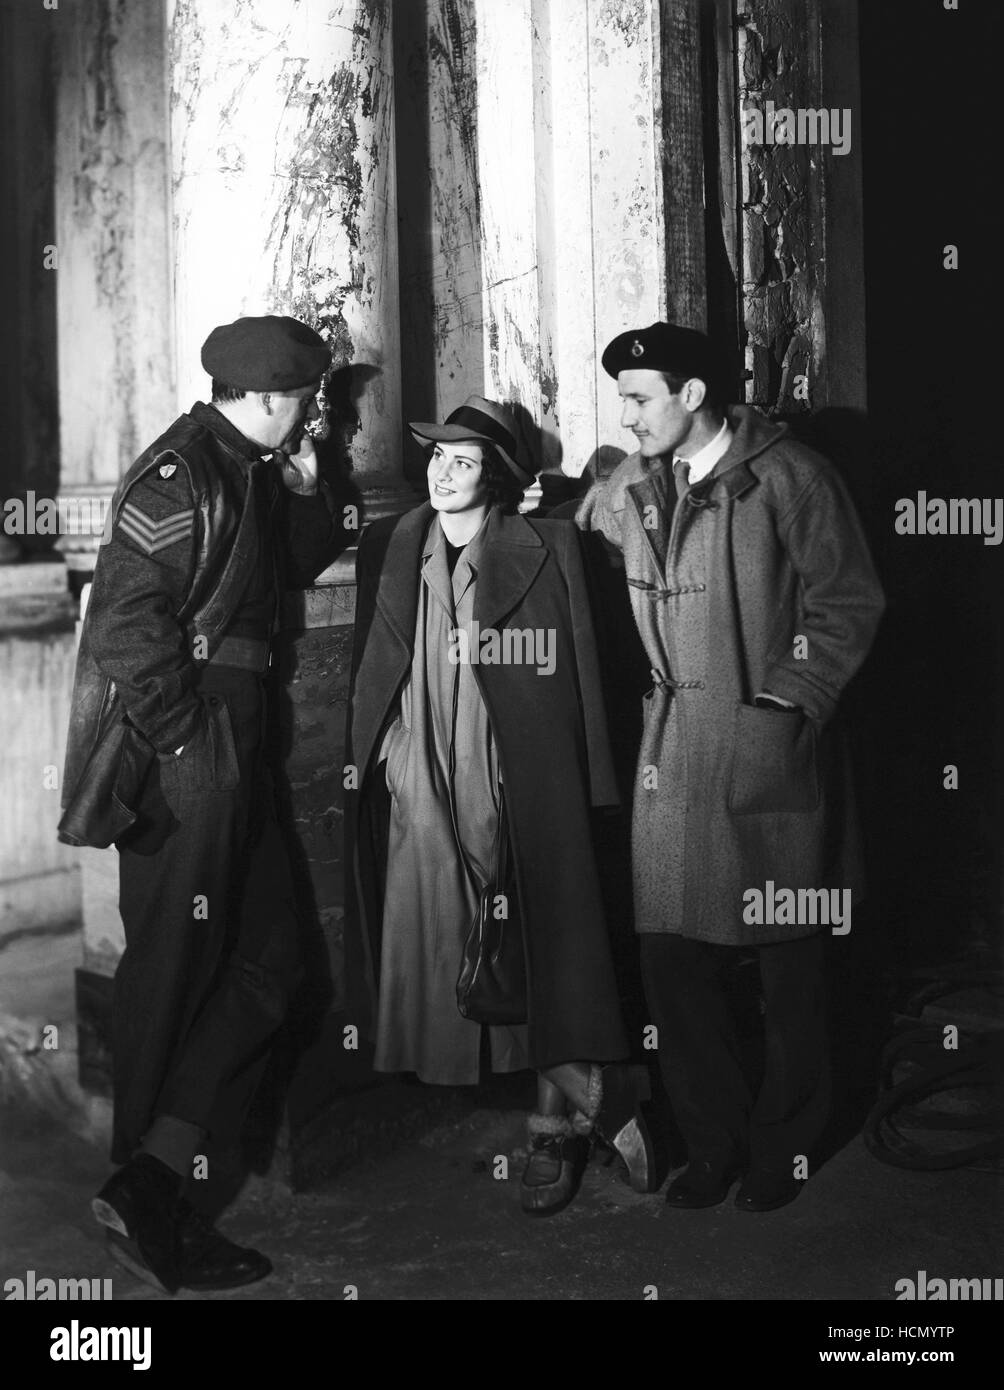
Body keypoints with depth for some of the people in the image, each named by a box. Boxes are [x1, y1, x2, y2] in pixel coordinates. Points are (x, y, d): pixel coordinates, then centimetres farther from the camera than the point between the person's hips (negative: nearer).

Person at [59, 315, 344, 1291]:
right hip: (180, 747, -10)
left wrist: (303, 490, 8)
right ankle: (150, 1204, 13)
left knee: (264, 960, 8)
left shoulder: (246, 471, 15)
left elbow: (298, 568, 23)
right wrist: (188, 737, -18)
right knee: (172, 973, 0)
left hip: (228, 748, 10)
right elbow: (125, 625, -22)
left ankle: (153, 1182, 12)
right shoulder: (179, 475, -14)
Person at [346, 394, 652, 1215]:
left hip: (519, 794, -3)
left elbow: (579, 678, 0)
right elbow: (366, 670, 12)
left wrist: (590, 791, -4)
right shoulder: (387, 550, 10)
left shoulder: (546, 550, 1)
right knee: (429, 955, 5)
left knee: (540, 958, 0)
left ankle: (559, 1129, 16)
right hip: (419, 798, 4)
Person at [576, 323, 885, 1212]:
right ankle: (716, 1141, 24)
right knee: (672, 957, 5)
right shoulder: (632, 490, 10)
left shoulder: (788, 477, -6)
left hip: (771, 747, -4)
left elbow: (846, 604, -5)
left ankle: (783, 1148, 25)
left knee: (788, 963, 7)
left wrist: (791, 701, -11)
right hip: (675, 750, 5)